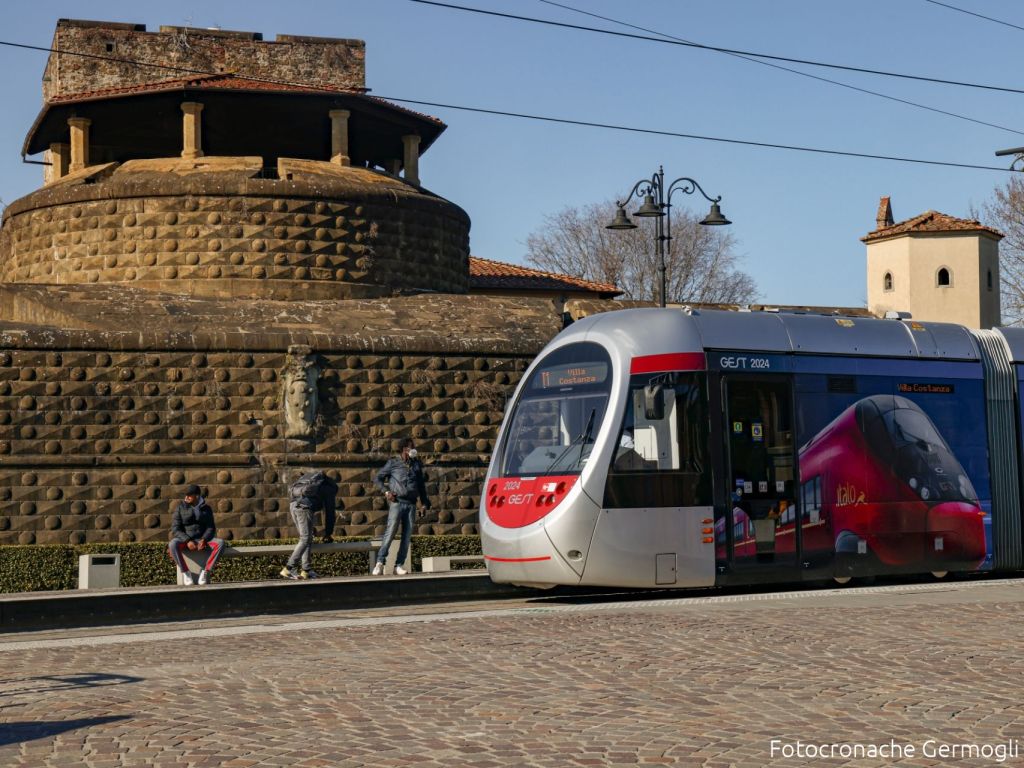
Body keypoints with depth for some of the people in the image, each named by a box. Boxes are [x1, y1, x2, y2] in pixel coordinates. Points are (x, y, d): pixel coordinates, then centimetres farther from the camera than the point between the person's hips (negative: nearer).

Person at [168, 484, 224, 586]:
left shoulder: (206, 508, 4)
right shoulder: (180, 507, -3)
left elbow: (211, 528, -2)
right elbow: (175, 529, -9)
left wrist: (204, 540, -22)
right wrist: (187, 541, -24)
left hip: (201, 540, 2)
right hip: (184, 540, -2)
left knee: (221, 543, -29)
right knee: (173, 544, -38)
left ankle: (205, 572, -24)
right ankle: (186, 573, -25)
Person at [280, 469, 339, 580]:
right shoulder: (329, 490, 14)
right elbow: (329, 512, 12)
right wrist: (328, 534, 18)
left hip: (293, 505, 8)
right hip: (304, 507, -8)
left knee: (307, 538, 13)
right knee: (305, 539, -7)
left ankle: (305, 570, 8)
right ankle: (288, 569, -16)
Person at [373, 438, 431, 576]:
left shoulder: (417, 465, 15)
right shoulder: (393, 463, 4)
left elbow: (421, 485, 20)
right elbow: (378, 479, 8)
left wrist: (425, 503, 13)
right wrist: (386, 491, -7)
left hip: (411, 504, 4)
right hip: (397, 502, -4)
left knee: (407, 536, 1)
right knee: (390, 532, -12)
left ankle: (399, 565, 4)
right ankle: (380, 563, -10)